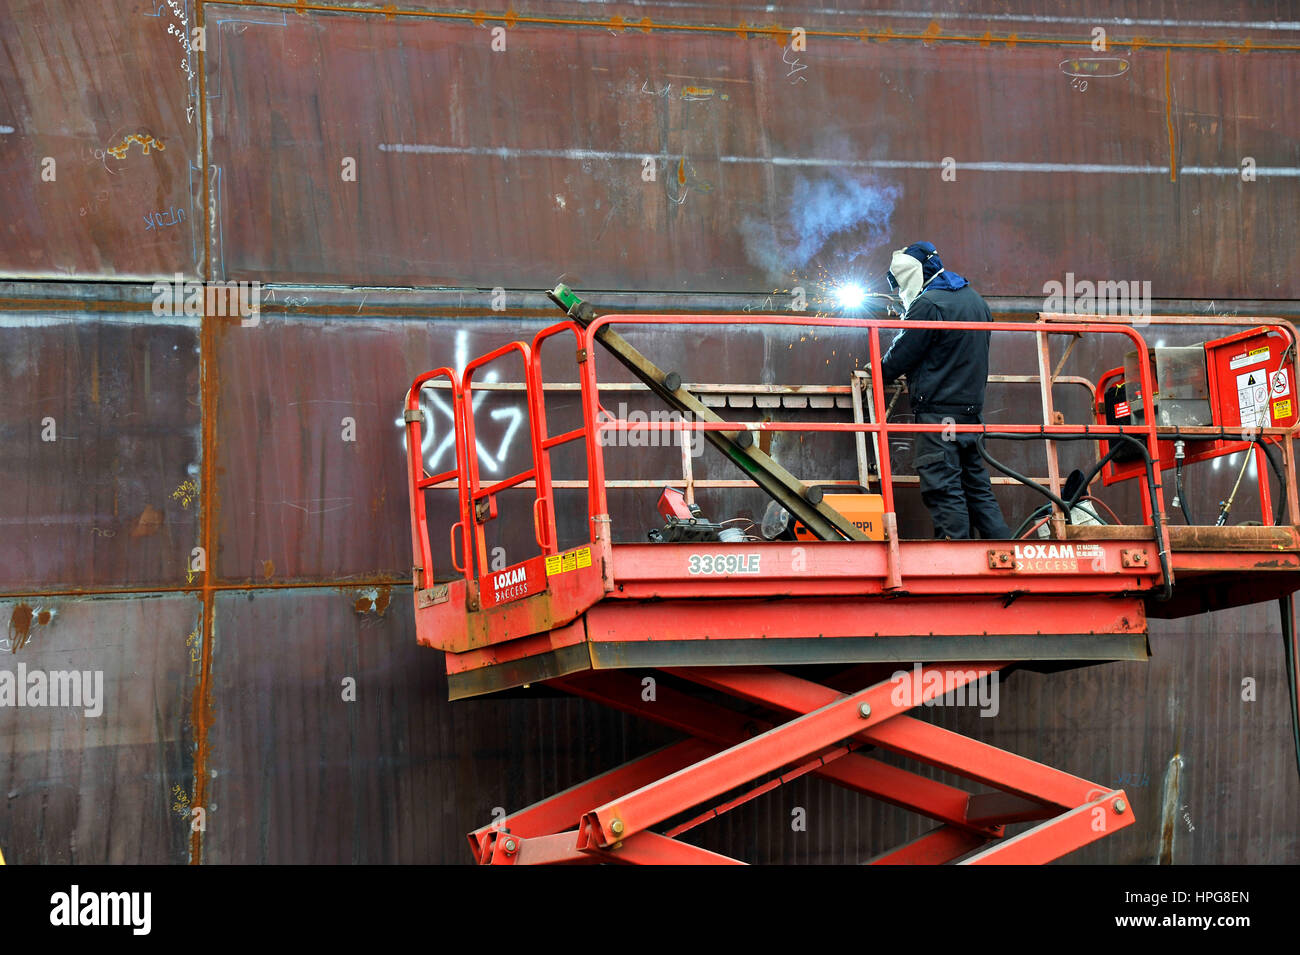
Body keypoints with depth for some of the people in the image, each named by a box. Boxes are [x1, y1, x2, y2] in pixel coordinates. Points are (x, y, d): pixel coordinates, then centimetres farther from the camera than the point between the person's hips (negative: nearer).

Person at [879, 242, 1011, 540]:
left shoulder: (928, 305, -13)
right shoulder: (974, 299, 16)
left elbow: (902, 355, -8)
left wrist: (876, 372, 12)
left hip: (940, 409, -9)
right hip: (973, 406, 9)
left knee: (943, 490, -8)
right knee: (976, 486, 12)